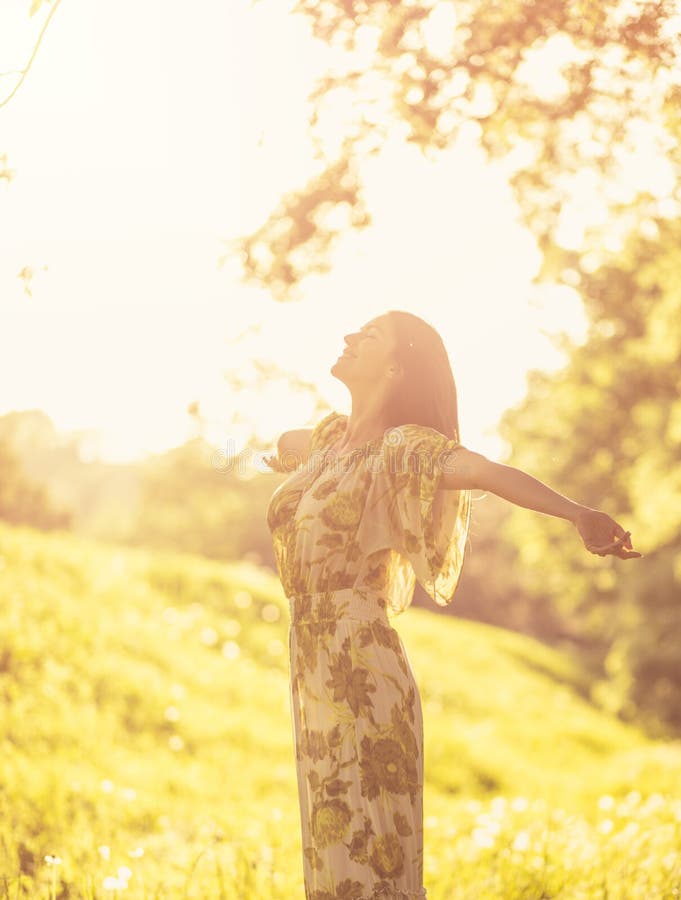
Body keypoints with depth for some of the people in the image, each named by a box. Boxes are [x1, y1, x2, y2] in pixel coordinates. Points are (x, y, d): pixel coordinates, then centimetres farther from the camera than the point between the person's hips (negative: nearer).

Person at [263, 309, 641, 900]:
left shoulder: (402, 448, -11)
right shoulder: (330, 437, 12)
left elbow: (489, 472, -30)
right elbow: (288, 444, 37)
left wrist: (577, 513, -47)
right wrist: (286, 454, 62)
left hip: (361, 673, -7)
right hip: (312, 668, 7)